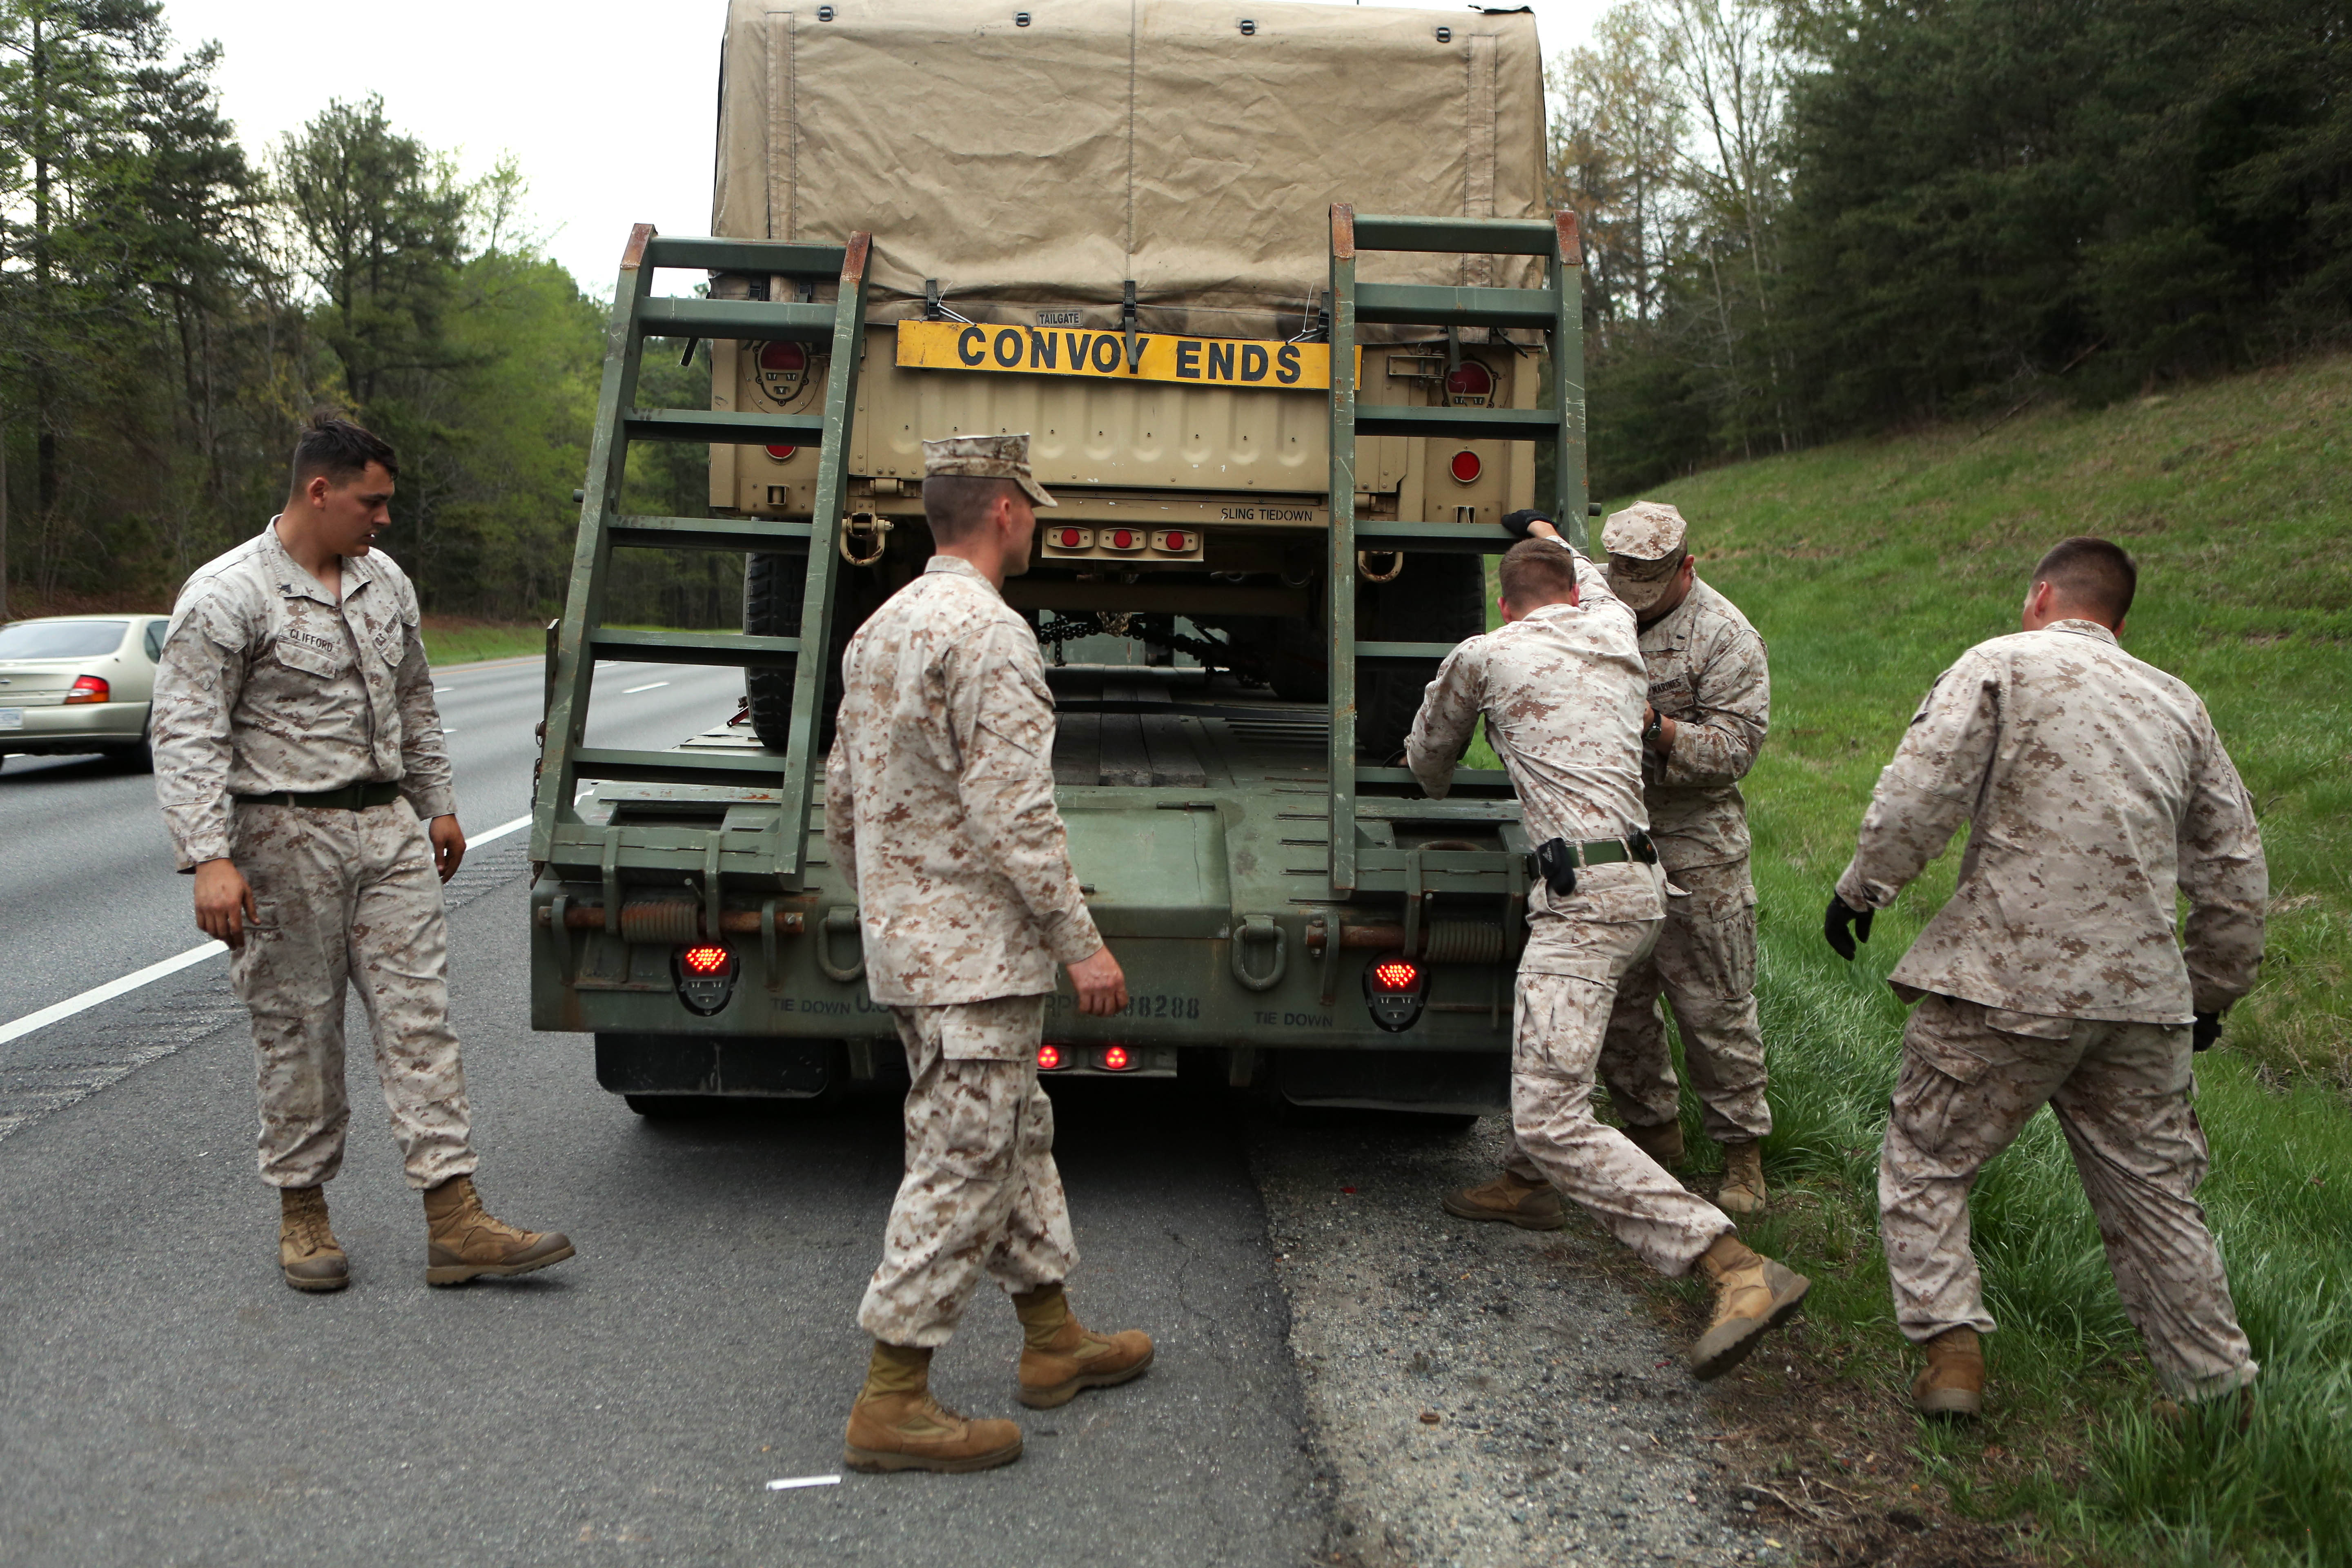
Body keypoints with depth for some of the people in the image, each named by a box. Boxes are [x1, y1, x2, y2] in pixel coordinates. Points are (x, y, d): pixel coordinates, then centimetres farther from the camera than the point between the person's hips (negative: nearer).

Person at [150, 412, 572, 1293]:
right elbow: (186, 737, -14)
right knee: (298, 1031, 4)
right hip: (287, 838, -5)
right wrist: (210, 857, -22)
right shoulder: (225, 598, -9)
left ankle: (456, 1222, 1)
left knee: (420, 1018, 1)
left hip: (390, 829, 6)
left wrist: (437, 806, 22)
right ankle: (302, 1212, 21)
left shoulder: (385, 583, 12)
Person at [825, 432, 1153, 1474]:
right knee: (962, 1168, -4)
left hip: (907, 943, 10)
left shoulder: (881, 627, 12)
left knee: (1016, 1136, 19)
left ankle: (1054, 1340, 31)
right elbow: (1012, 813, -22)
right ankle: (892, 1404, 2)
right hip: (977, 952, -10)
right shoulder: (990, 634, -18)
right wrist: (1081, 943, -17)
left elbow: (843, 795, 17)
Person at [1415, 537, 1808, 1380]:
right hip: (1643, 885, 9)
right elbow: (1600, 587, 43)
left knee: (1552, 1120, -15)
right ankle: (1526, 1184, 49)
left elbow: (1427, 754, 21)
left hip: (1586, 893, -9)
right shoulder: (1615, 635, 15)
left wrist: (1436, 785, 44)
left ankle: (1741, 1270, -24)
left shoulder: (1483, 656, 2)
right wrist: (1554, 540, 60)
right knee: (1543, 1030, 33)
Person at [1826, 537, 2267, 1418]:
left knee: (1925, 1163, 8)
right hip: (2140, 995, 5)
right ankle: (2218, 1390, 20)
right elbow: (2235, 873, 17)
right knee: (2154, 1194, 15)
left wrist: (1860, 888, 1)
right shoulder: (2178, 706, 16)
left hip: (2008, 983, -5)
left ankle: (1951, 1349, -1)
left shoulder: (2001, 666, 0)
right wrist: (2212, 994, 27)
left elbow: (1920, 796, -13)